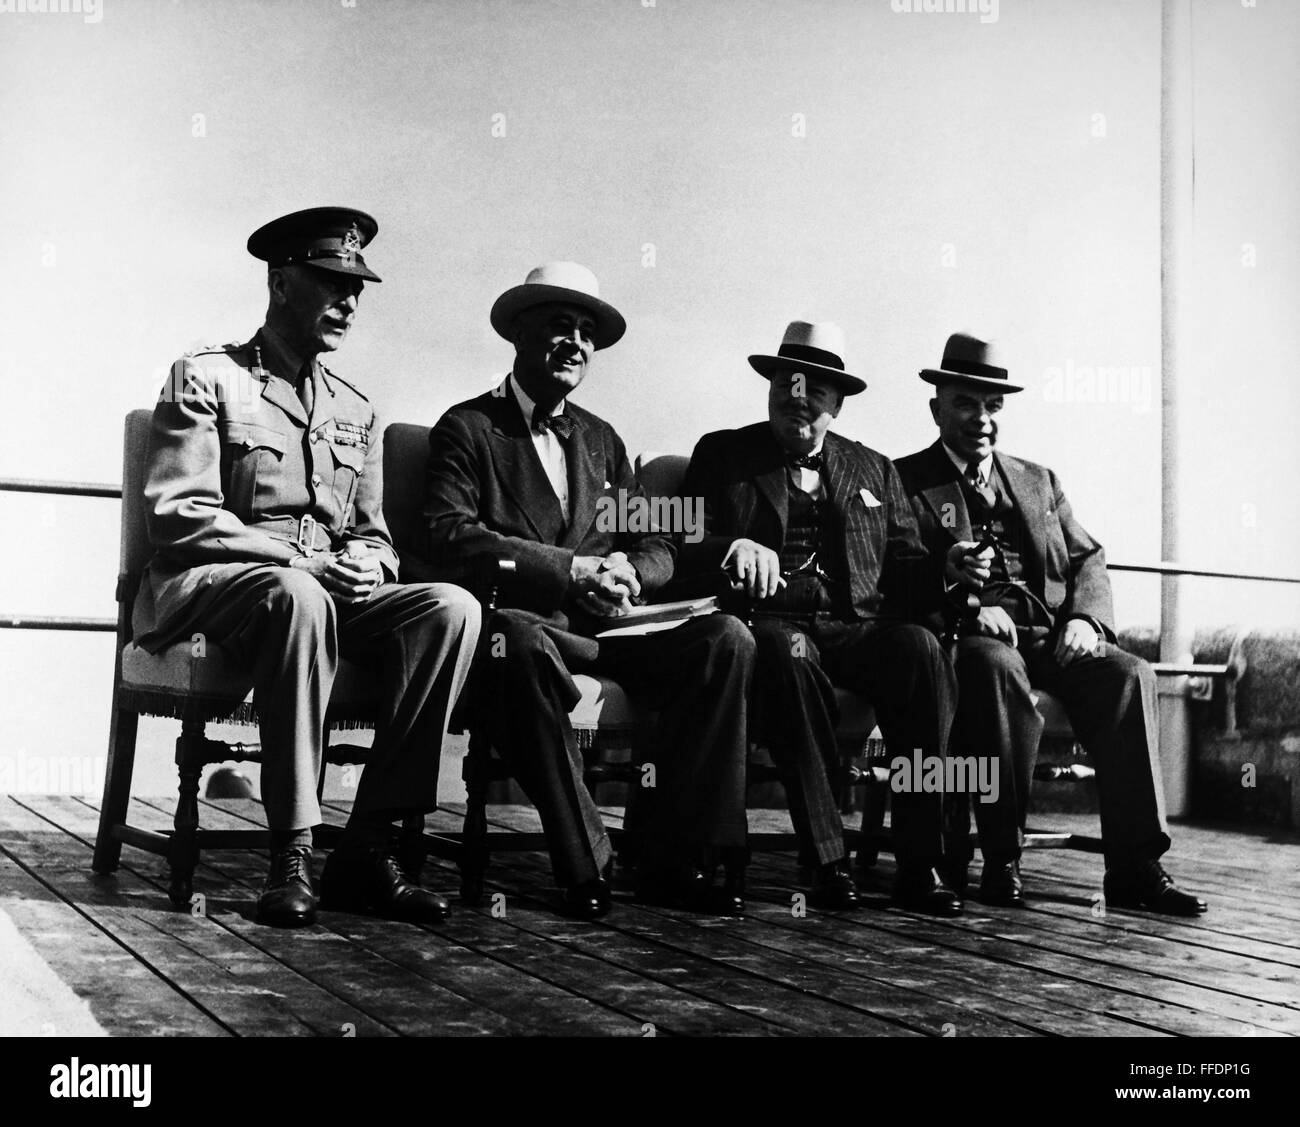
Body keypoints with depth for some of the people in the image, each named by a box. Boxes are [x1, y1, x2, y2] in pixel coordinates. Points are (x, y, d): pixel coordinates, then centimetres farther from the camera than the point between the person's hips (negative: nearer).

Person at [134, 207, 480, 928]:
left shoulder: (355, 410, 21)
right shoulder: (207, 378, 3)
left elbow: (371, 536, 20)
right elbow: (177, 514, -8)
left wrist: (361, 566, -7)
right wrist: (299, 559, -18)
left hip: (330, 591, 6)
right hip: (207, 588, -5)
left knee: (451, 607, -23)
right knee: (298, 596, -41)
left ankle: (366, 847, -24)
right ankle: (291, 855, -34)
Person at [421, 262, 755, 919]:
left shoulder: (602, 440, 24)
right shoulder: (467, 429, 6)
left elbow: (657, 549, 17)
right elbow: (449, 541, -10)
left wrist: (624, 571, -9)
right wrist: (571, 568, -19)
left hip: (603, 622, 5)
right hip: (526, 620, -5)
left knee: (725, 640, -20)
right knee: (521, 643, -41)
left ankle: (674, 860, -18)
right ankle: (581, 864, -29)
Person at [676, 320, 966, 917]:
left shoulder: (873, 470, 23)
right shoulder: (722, 455, 15)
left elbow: (907, 570, 17)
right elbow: (682, 550, 3)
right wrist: (733, 547, -19)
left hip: (857, 628, 3)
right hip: (769, 625, -2)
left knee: (920, 646, -30)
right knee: (789, 653, -38)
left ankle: (920, 862, -29)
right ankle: (825, 860, -33)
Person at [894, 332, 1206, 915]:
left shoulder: (1039, 482, 25)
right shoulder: (905, 481, 10)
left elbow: (1087, 558, 17)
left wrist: (1085, 618, -4)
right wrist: (966, 601, -20)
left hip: (1051, 638, 4)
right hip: (969, 640, -4)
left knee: (1128, 674, -25)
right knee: (998, 668, -38)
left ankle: (1135, 865, -24)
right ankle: (1000, 860, -30)